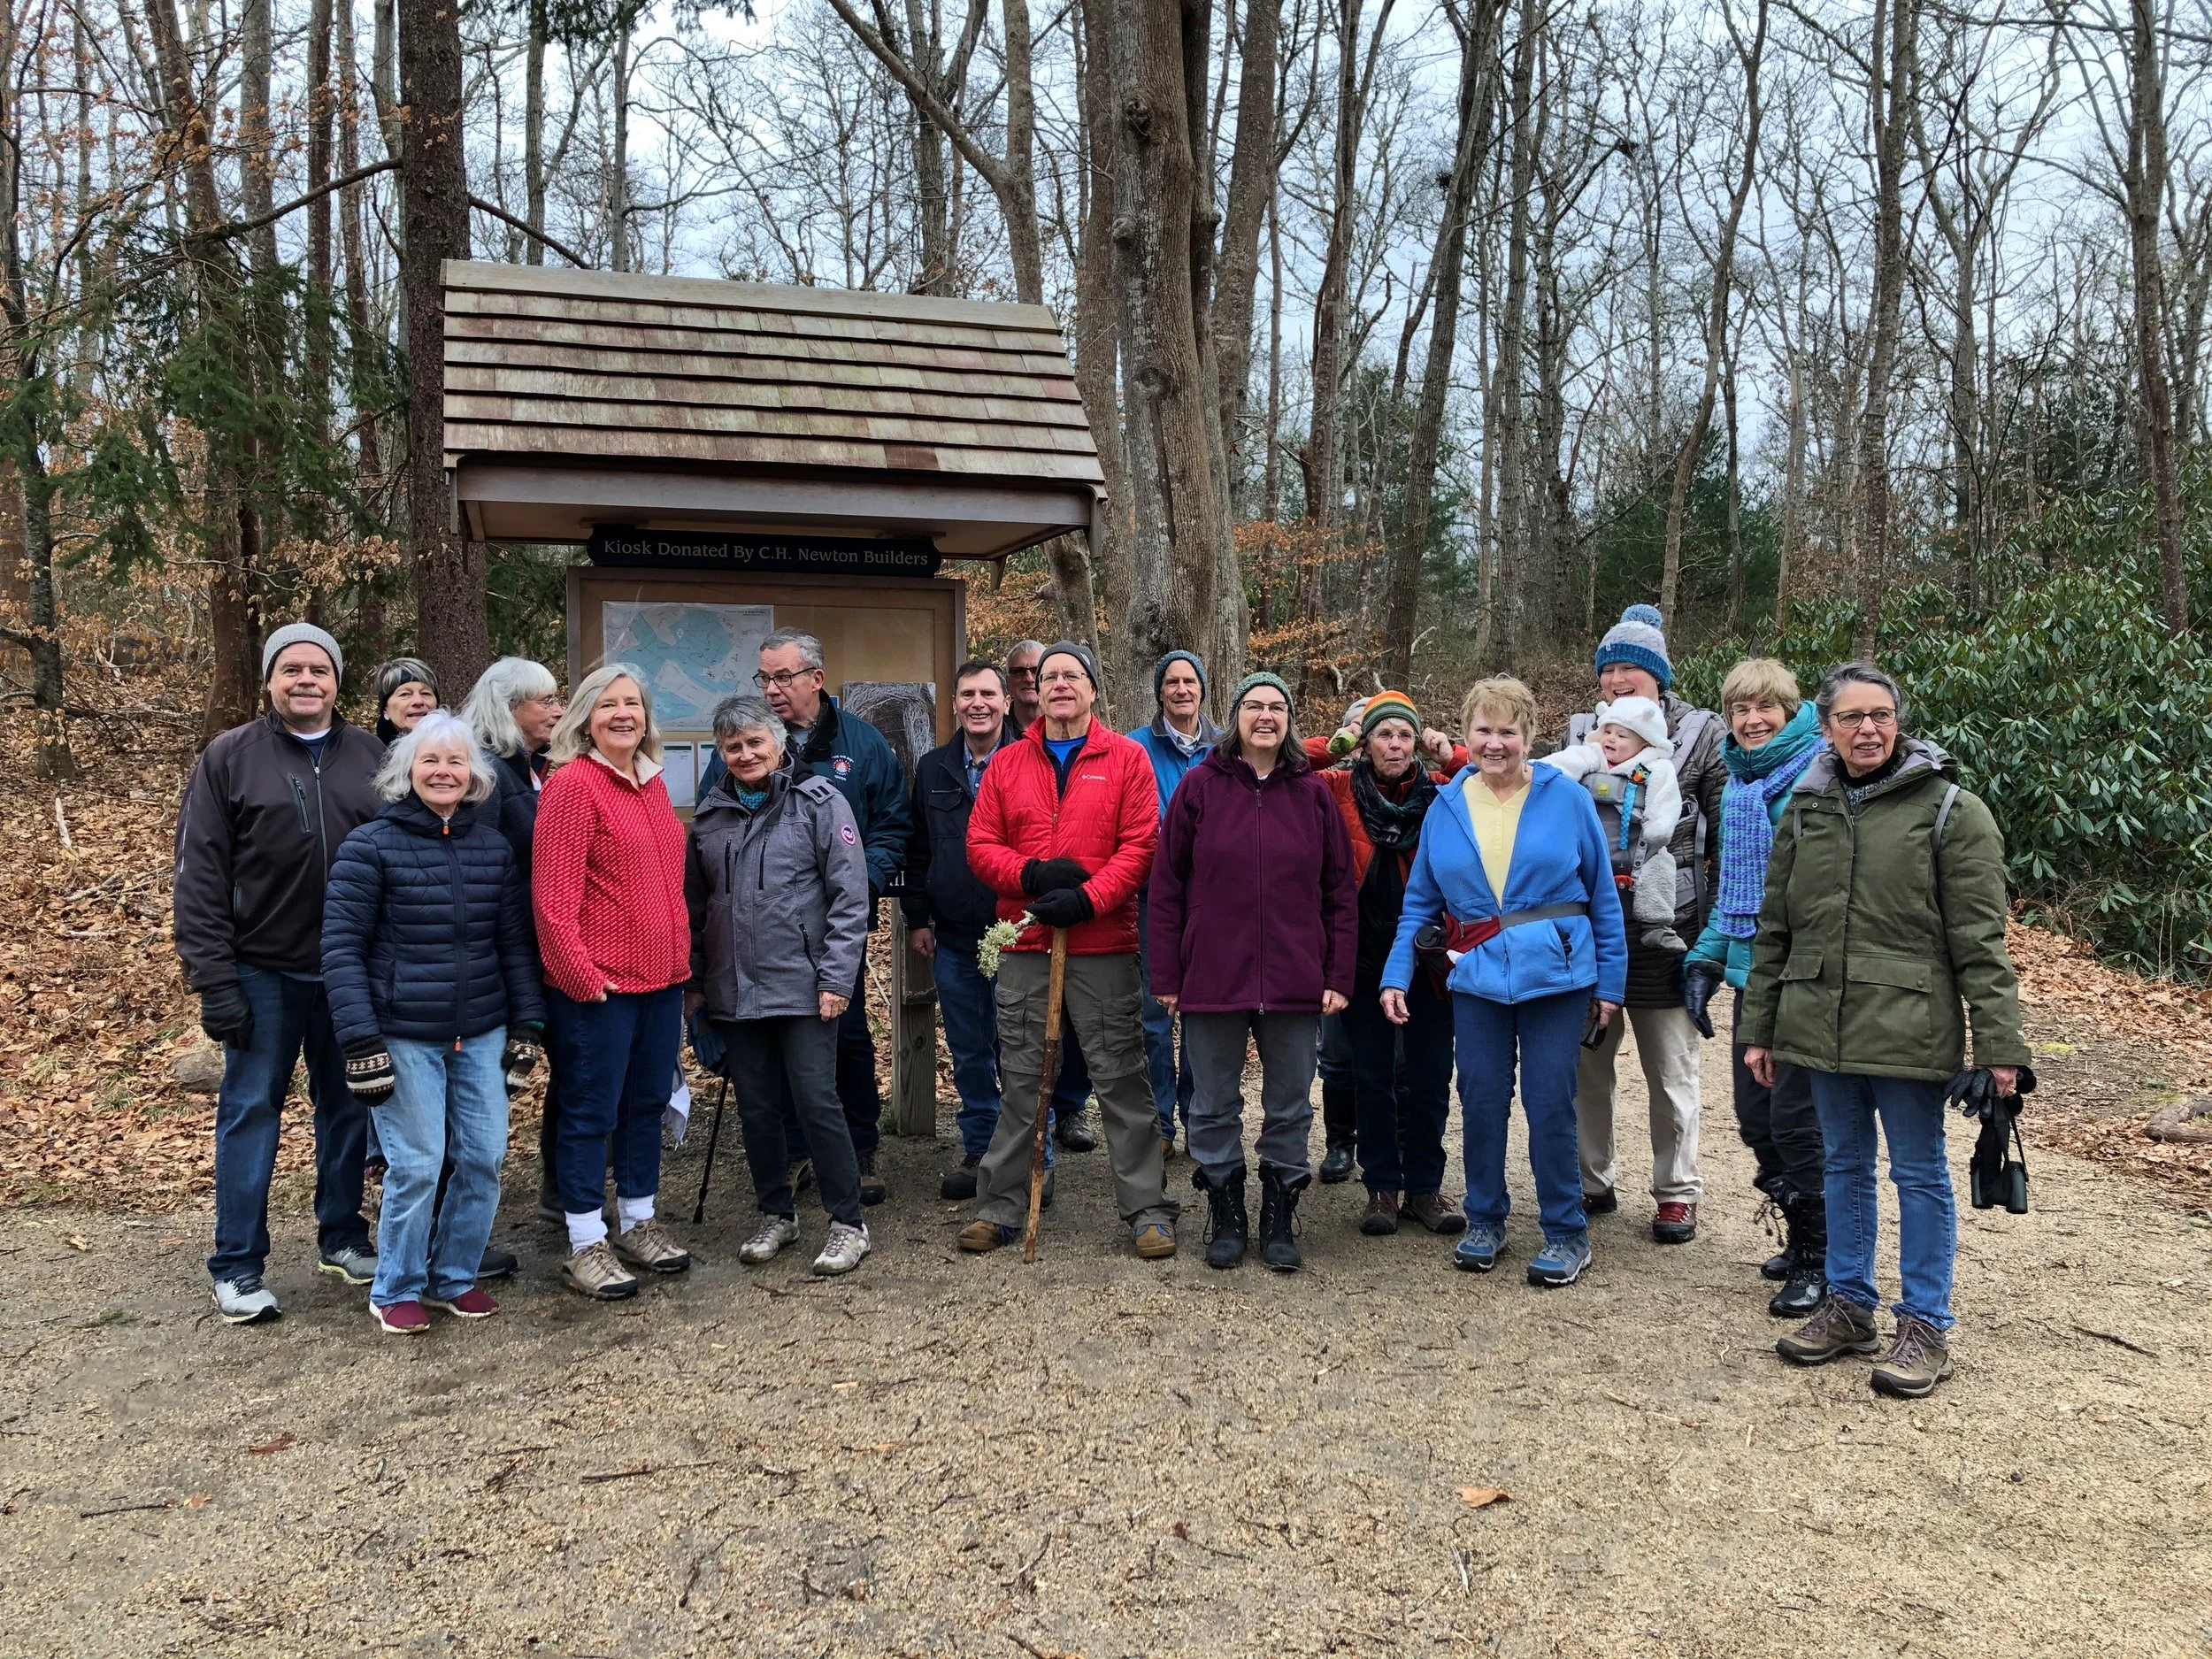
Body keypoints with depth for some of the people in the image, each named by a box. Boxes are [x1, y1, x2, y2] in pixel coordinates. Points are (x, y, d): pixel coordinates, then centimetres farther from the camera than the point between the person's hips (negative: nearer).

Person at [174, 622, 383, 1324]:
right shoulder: (229, 758, -2)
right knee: (250, 1111, 4)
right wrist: (214, 979, -10)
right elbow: (200, 875, -5)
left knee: (348, 1106, 12)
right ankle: (237, 1268, 14)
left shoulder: (371, 757, 4)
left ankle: (341, 1237, 28)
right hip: (263, 972, -2)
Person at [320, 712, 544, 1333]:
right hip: (404, 1037, -4)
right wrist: (361, 1040, -13)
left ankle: (456, 1277, 26)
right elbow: (341, 947, -7)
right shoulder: (370, 846, -6)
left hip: (481, 1034, 5)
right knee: (416, 1165, -2)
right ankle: (396, 1291, 19)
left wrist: (527, 1024, 8)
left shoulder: (493, 845, 8)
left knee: (484, 1156, 6)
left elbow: (515, 940, 12)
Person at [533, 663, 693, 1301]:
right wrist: (581, 974, -17)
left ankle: (638, 1223, 29)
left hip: (662, 976, 8)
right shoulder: (572, 783, -11)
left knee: (647, 1104, 16)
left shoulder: (652, 783, 12)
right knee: (591, 1112, 3)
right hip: (600, 985, -8)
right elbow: (553, 894, -16)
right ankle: (586, 1247, 13)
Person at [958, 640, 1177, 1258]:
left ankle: (1146, 1210, 12)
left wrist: (1089, 897, -16)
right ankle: (1001, 1206, 20)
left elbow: (1141, 844, -5)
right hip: (1025, 946, 2)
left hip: (1105, 945, -2)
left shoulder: (1126, 757, 3)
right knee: (1020, 1079, 10)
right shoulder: (1007, 763, 10)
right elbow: (980, 845, 5)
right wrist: (1031, 875, -13)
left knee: (1121, 1079, 3)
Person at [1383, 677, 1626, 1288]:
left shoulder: (1567, 799, -3)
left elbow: (1603, 897, 1)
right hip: (1475, 978, 2)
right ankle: (1484, 1221, 27)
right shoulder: (1445, 807, 5)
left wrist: (1610, 983, 0)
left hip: (1555, 977, -2)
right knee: (1480, 1100, 9)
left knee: (1550, 1104, 2)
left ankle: (1566, 1233, 19)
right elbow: (1419, 901, 9)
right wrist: (1395, 975, 2)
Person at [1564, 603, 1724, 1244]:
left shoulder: (1700, 733, 0)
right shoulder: (1581, 732, 8)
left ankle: (1677, 1191, 21)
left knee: (1671, 1066, 7)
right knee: (1587, 1058, 8)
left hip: (1665, 925, -3)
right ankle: (1592, 1182, 23)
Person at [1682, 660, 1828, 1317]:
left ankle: (1819, 1261, 15)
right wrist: (1705, 960, 11)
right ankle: (1801, 1237, 29)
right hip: (1752, 971, 7)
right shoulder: (1737, 785, 14)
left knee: (1796, 1120, -2)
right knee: (1754, 1116, 11)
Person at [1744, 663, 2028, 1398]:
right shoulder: (1805, 810, 9)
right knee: (1845, 1166, 16)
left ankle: (1926, 1326, 18)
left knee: (1919, 1173, 6)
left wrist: (1999, 1044, -12)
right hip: (1821, 1027, 5)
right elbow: (1774, 930, 13)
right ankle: (1848, 1305, 29)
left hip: (1908, 1030, -5)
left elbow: (1979, 942, -9)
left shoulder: (1951, 810, -6)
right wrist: (1758, 1026, 12)